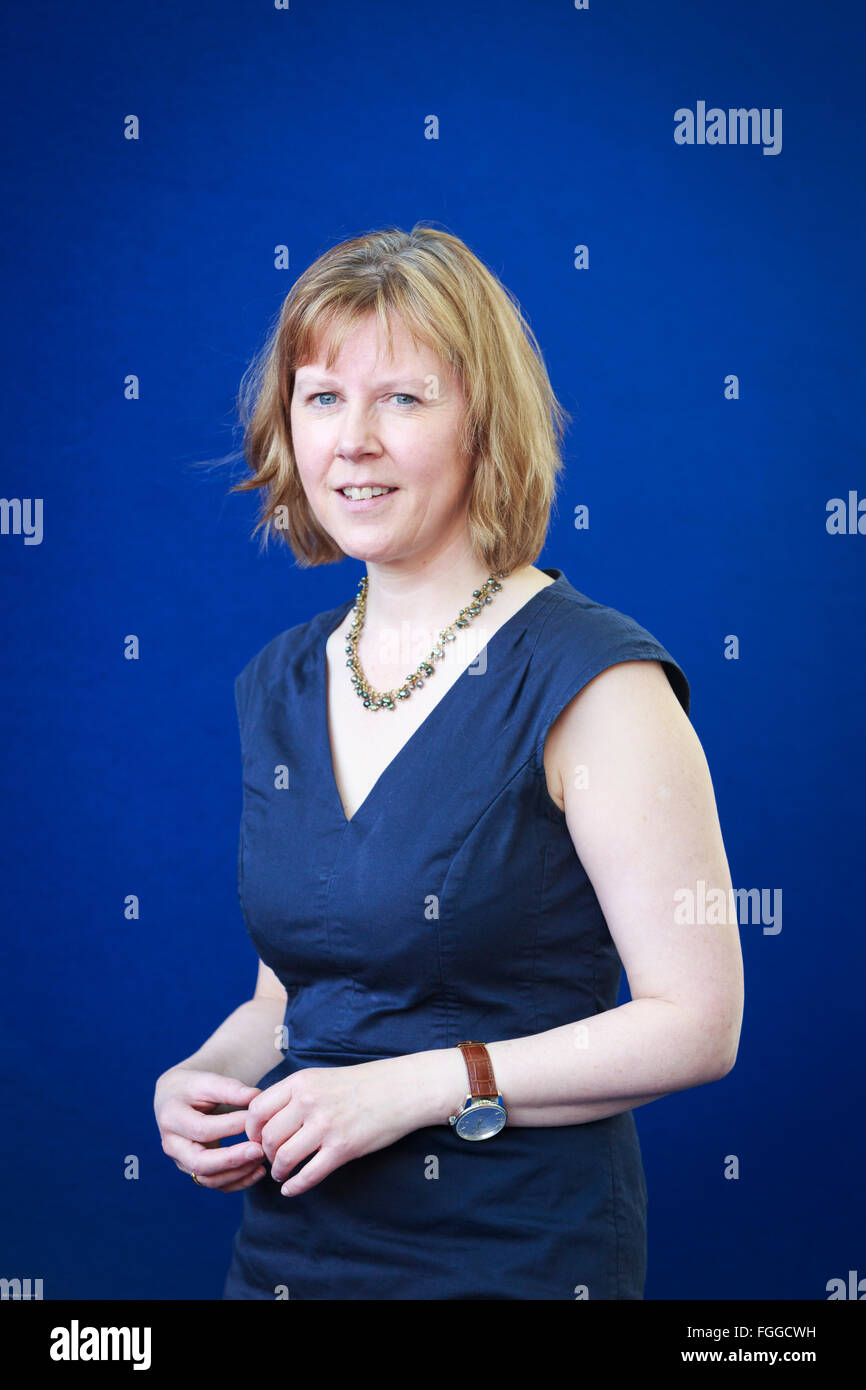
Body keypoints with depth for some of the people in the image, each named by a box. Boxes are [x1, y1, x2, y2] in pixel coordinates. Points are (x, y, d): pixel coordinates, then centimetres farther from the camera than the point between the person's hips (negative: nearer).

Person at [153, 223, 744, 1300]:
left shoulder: (593, 680, -15)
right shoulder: (279, 686, 5)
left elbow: (698, 1022, -16)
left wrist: (420, 1087, -21)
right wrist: (200, 1079, -5)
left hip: (521, 1254, -5)